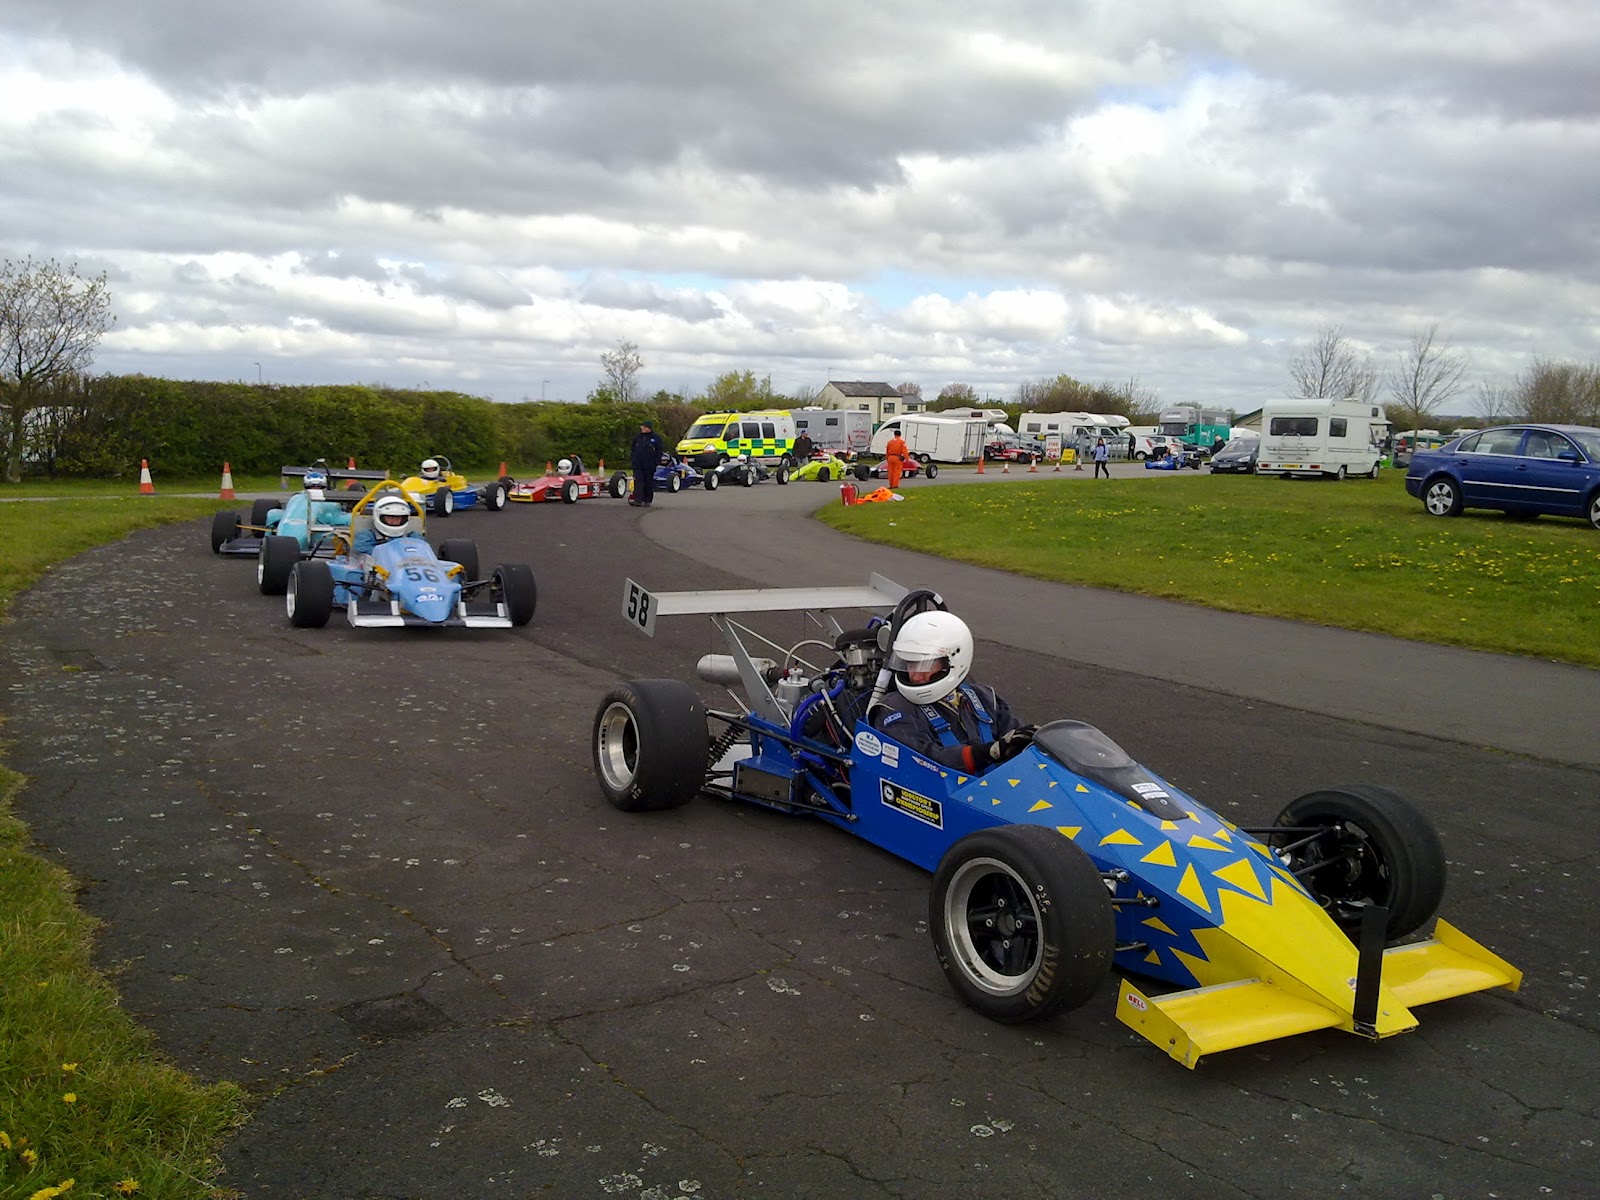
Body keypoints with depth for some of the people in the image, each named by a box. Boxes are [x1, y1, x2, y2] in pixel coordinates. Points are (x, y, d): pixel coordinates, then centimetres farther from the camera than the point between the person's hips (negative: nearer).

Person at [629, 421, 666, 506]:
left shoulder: (656, 438, -1)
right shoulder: (637, 437, 11)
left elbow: (660, 450, 0)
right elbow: (633, 449, 22)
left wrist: (656, 460, -8)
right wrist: (632, 457, 11)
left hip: (649, 466, -3)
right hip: (638, 465, 3)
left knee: (649, 483, 5)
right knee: (638, 482, -8)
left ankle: (647, 501, 13)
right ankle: (638, 500, -13)